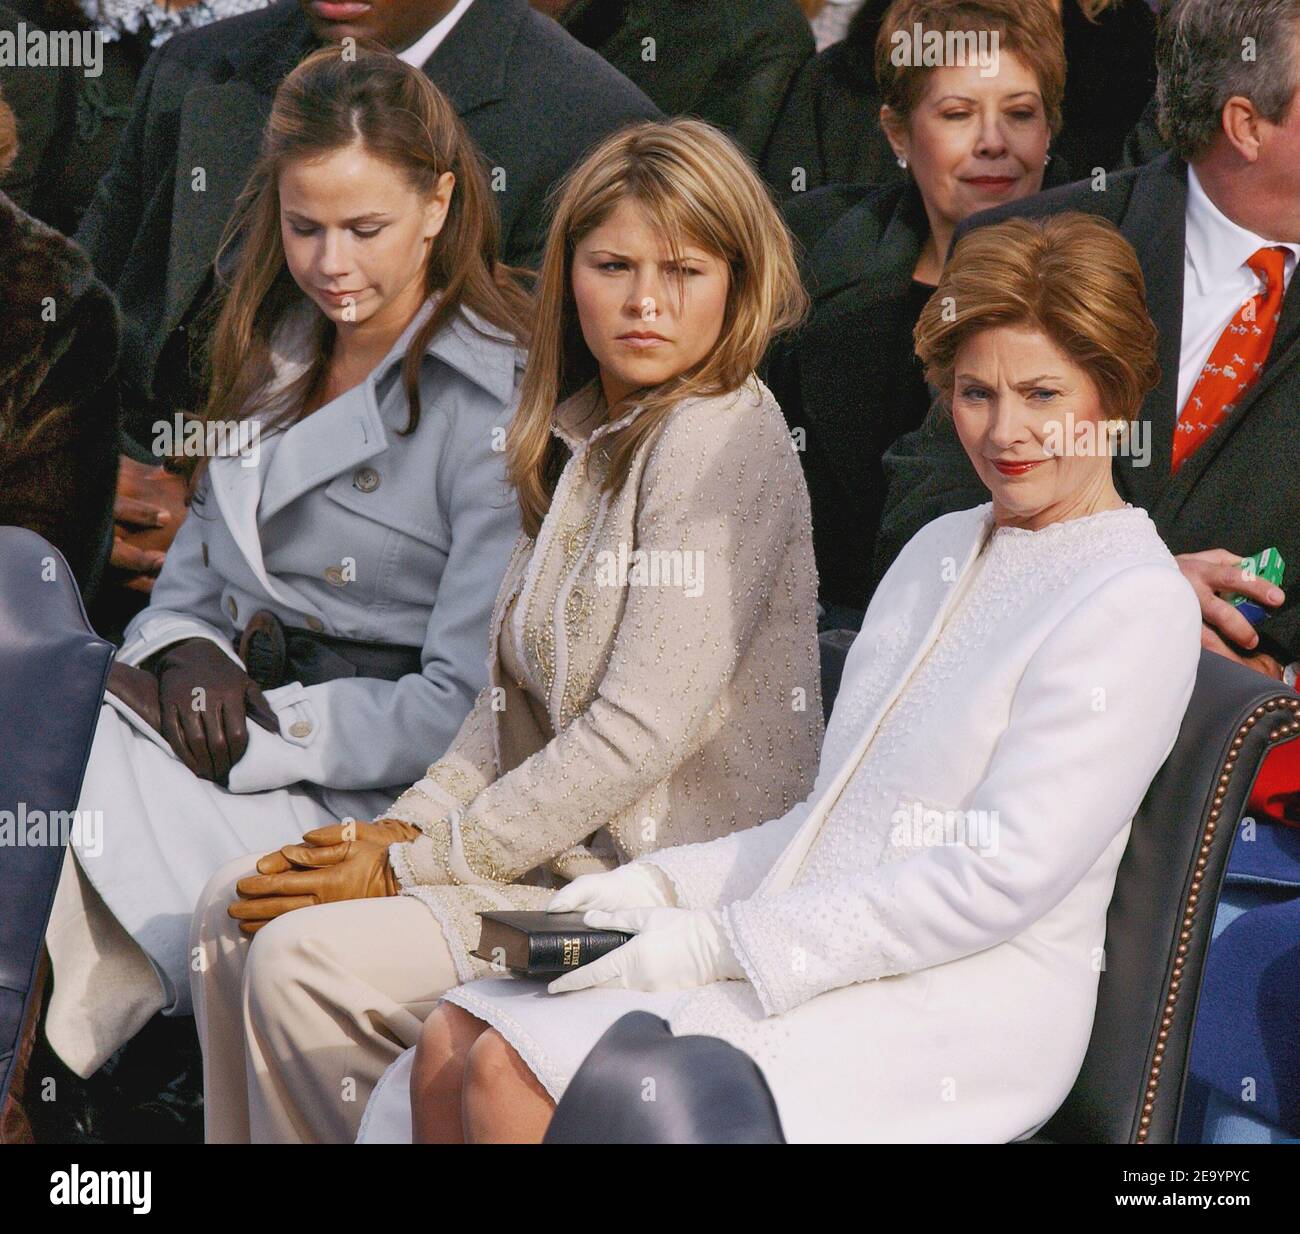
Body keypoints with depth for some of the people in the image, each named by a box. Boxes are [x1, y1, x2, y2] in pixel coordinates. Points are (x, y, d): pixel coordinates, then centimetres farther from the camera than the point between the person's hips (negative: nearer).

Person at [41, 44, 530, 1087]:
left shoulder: (498, 404, -8)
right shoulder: (272, 357, 16)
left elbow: (468, 707, -12)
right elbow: (194, 569, 21)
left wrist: (258, 732, -15)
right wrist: (185, 652, -3)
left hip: (378, 795, -6)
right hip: (239, 722, 6)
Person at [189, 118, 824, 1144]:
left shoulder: (720, 441, -16)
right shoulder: (587, 437, 13)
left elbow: (641, 731, -21)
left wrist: (414, 866, -15)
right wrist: (408, 825, -2)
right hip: (565, 846, 9)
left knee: (304, 962, -19)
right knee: (236, 908, 3)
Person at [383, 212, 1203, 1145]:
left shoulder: (1137, 603, -8)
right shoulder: (944, 549, 19)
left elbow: (1001, 880, -16)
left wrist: (712, 943, -17)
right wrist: (663, 885, 5)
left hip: (957, 1013, -8)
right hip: (828, 956, 8)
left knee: (513, 1074, -22)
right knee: (452, 1044, -10)